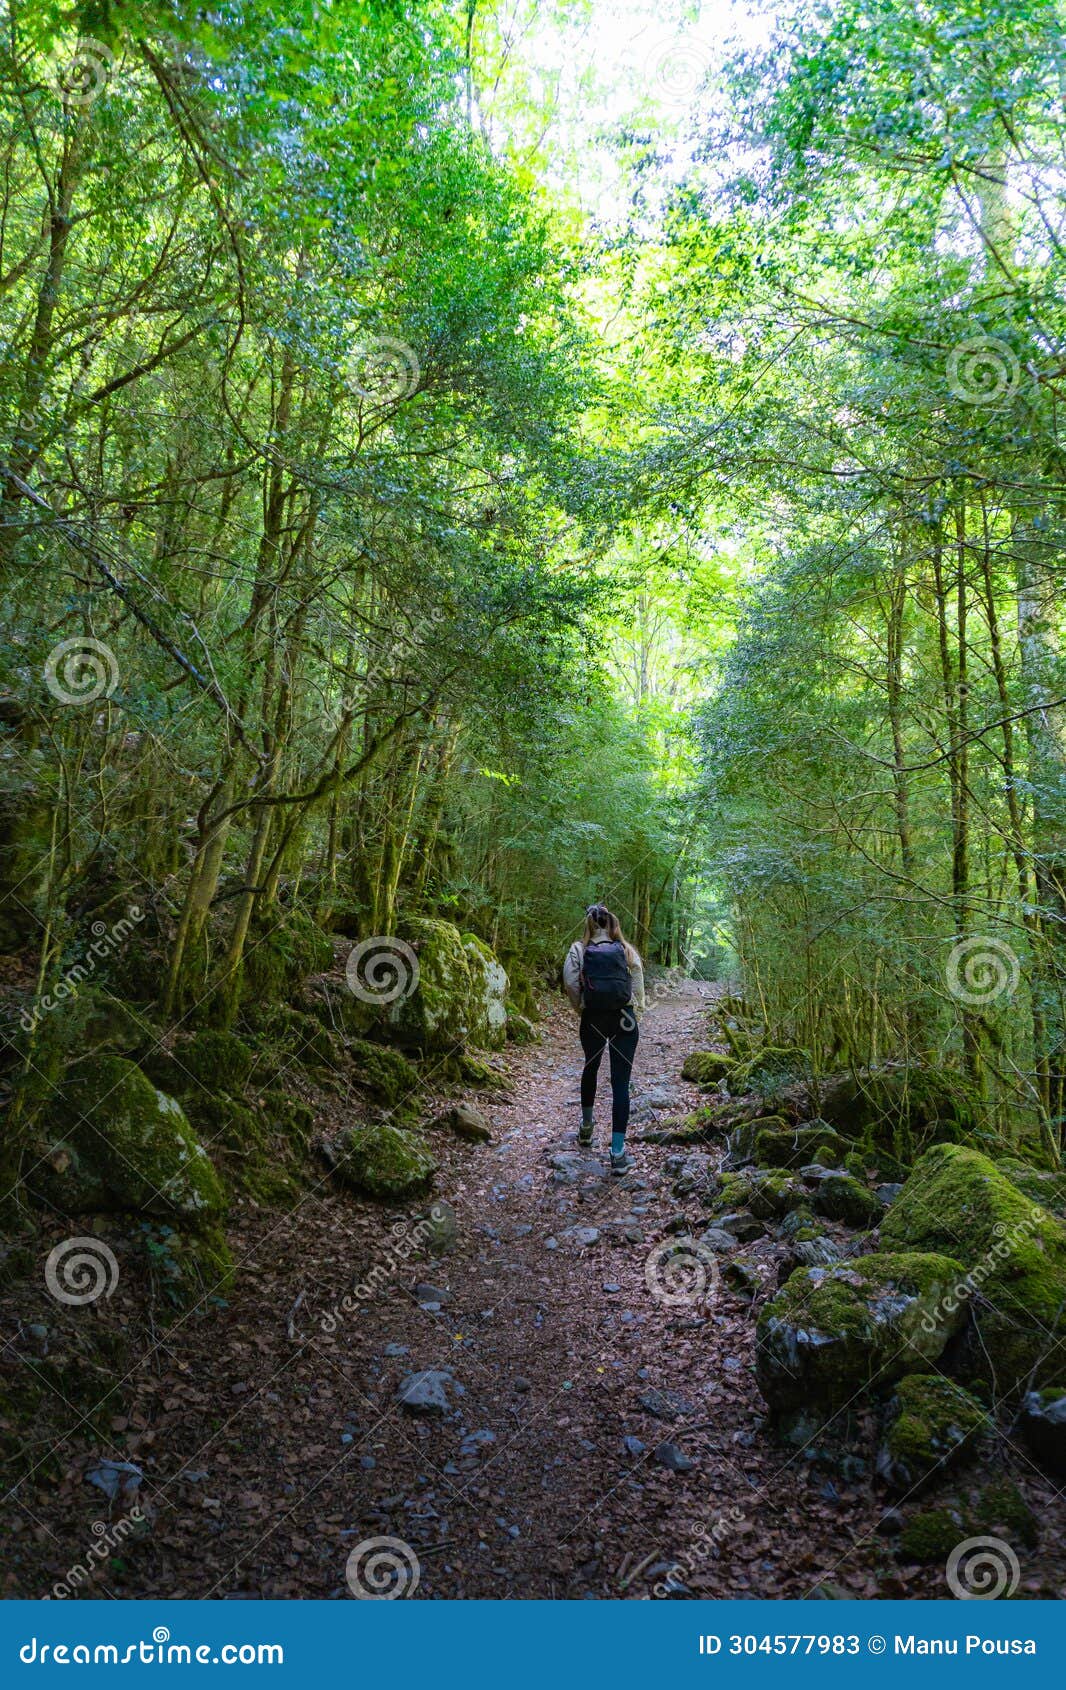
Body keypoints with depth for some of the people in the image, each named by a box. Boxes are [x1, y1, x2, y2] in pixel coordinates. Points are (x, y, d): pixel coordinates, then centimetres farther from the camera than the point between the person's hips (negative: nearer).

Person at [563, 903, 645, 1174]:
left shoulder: (579, 950, -3)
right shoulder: (627, 951, 1)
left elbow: (571, 984, -9)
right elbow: (639, 989, 0)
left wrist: (582, 1008, 6)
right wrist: (636, 1017, 10)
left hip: (593, 1019, 1)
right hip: (625, 1020, 0)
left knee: (591, 1068, 27)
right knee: (620, 1082, 0)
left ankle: (586, 1126, 44)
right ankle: (618, 1150, -4)